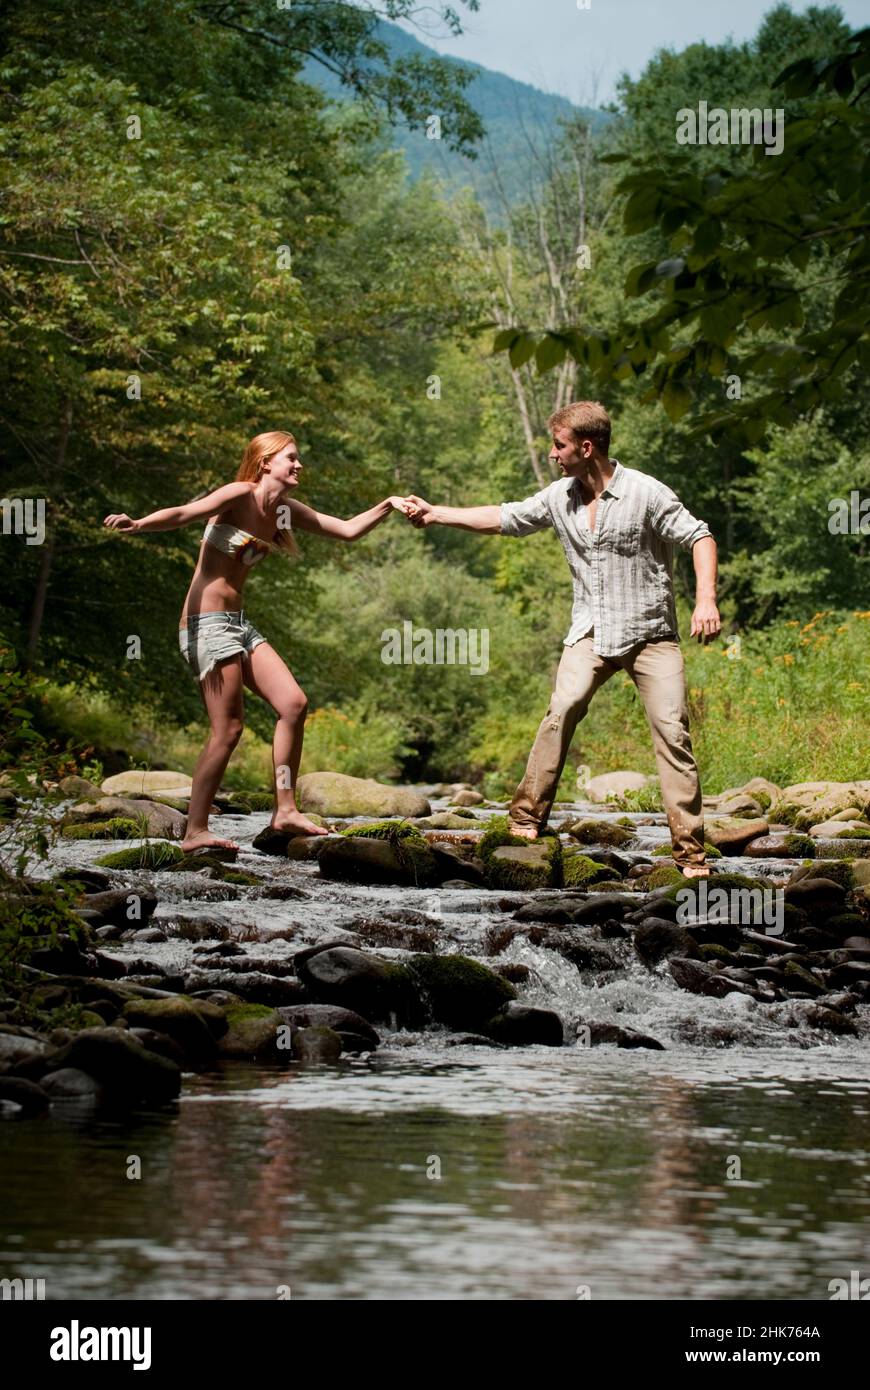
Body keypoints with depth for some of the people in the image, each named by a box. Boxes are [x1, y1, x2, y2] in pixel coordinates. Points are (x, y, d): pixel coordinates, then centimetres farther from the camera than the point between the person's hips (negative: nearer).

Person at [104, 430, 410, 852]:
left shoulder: (285, 510, 13)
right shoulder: (240, 495, -11)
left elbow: (348, 530, 20)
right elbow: (183, 513, -25)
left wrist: (387, 507, 8)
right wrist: (137, 525, -42)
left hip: (238, 623, 9)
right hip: (208, 622, -9)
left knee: (293, 705, 1)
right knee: (228, 729, -10)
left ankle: (285, 811, 8)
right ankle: (195, 832, -5)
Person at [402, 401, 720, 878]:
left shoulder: (645, 493, -13)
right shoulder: (559, 497, 3)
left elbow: (699, 538, -11)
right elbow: (505, 518, 15)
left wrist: (706, 599, -23)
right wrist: (436, 513, 15)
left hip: (650, 631, -3)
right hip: (592, 629, 4)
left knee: (671, 731, -10)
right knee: (563, 708, -20)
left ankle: (690, 850, -8)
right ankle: (527, 815, -14)